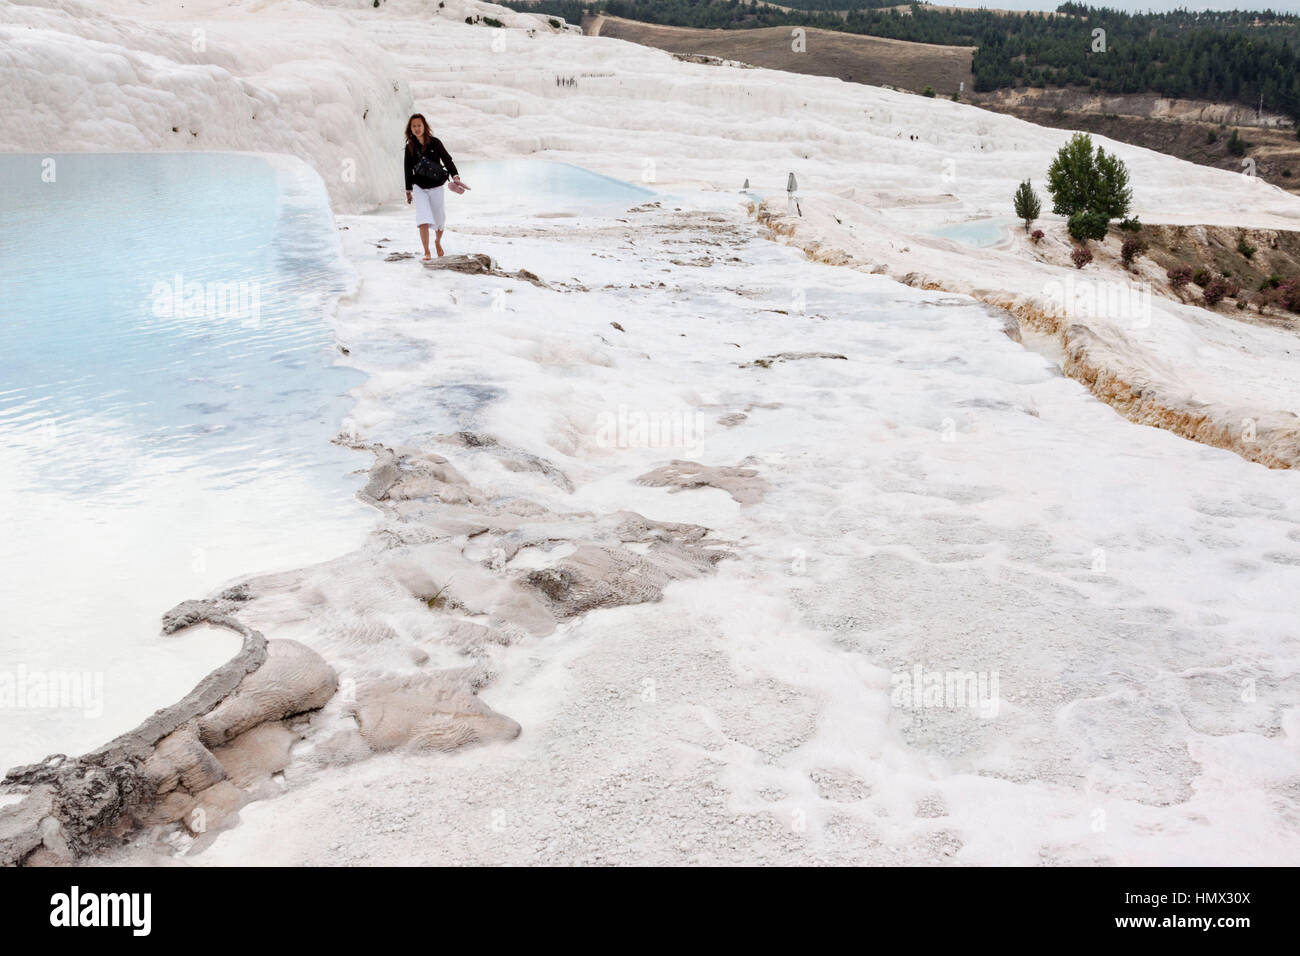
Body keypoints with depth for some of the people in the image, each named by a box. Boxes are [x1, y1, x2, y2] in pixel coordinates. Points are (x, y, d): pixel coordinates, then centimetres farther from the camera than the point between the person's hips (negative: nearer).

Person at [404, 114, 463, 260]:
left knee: (440, 219, 10)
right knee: (423, 219, -16)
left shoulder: (435, 142, -4)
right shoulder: (410, 147, 3)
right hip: (419, 187, 0)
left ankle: (438, 241, 41)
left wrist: (455, 176, -15)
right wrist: (408, 190, 14)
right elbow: (408, 169, 11)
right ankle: (426, 253, -14)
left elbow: (447, 160, -1)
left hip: (437, 186, 0)